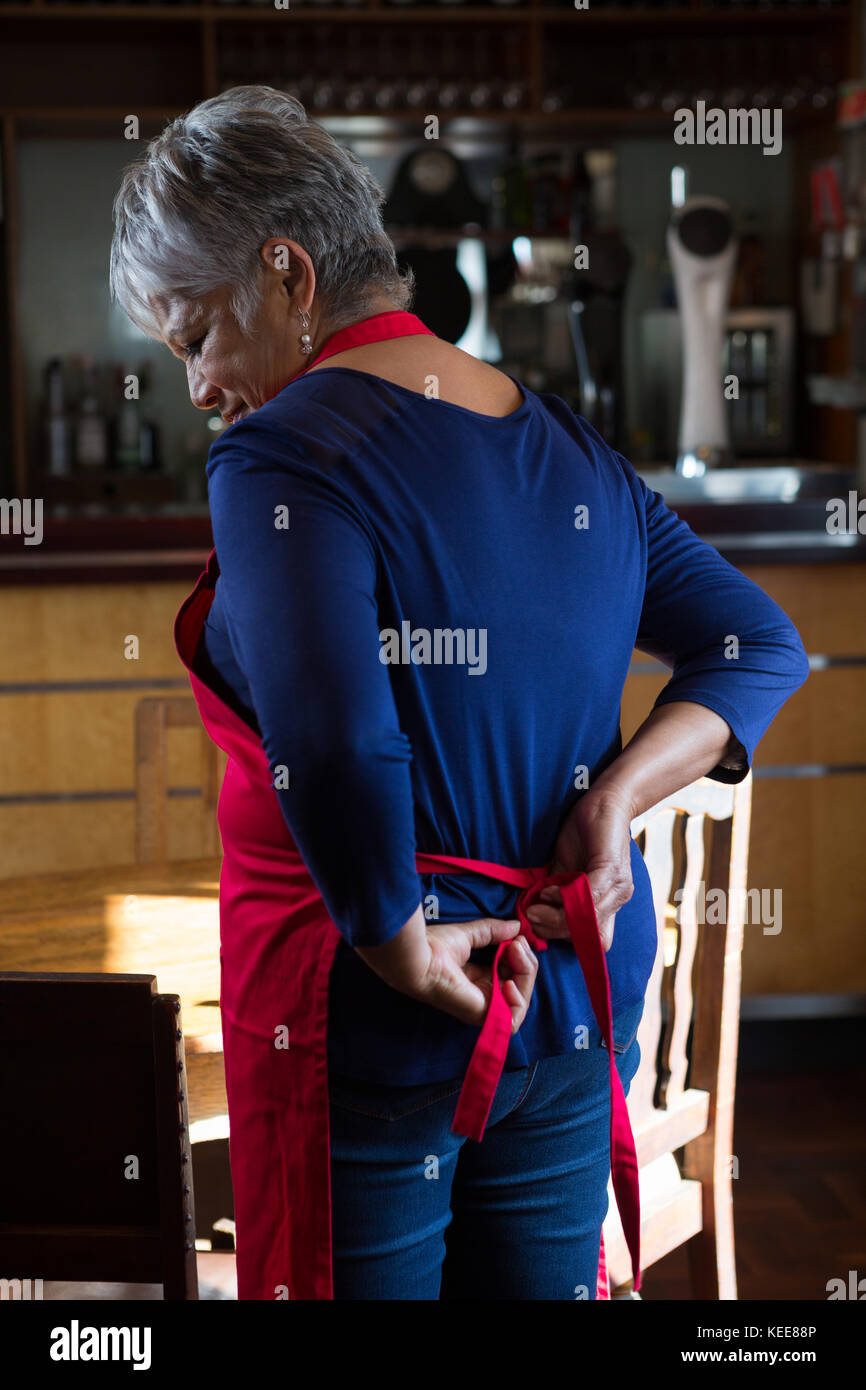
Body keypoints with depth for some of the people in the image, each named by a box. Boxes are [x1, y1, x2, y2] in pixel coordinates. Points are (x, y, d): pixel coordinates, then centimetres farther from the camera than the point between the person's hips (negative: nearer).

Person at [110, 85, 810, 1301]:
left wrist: (408, 949, -16)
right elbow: (761, 645, 10)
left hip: (370, 1027, -7)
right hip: (573, 1011, 7)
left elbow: (332, 756, -30)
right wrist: (615, 799, -3)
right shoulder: (567, 446, 7)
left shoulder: (281, 457, -16)